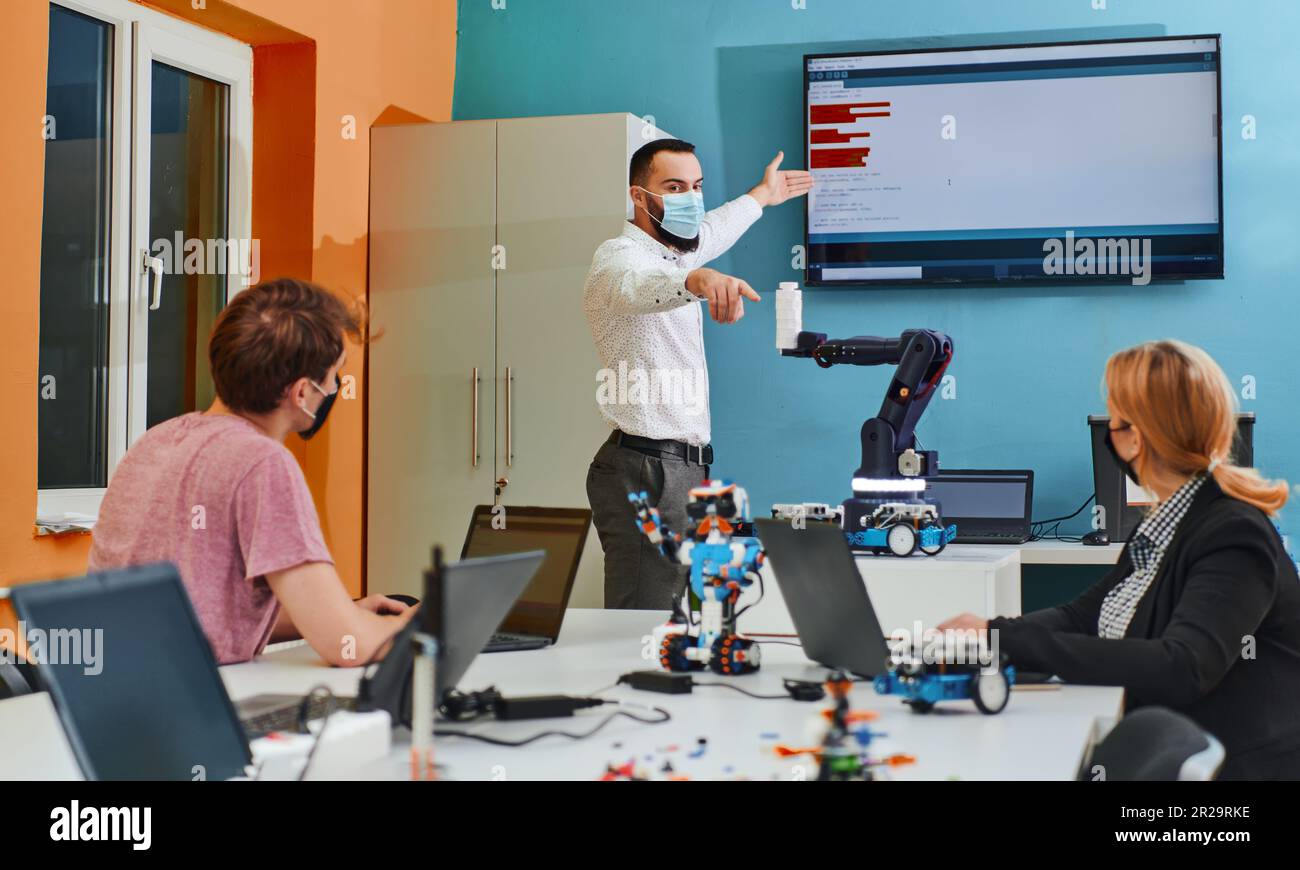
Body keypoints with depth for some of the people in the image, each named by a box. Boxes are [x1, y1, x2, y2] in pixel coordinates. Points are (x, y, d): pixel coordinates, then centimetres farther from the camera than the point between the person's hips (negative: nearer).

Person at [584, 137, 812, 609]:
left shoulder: (671, 253, 19)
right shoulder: (620, 255, -12)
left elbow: (707, 232, 43)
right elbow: (639, 287, -37)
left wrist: (760, 196, 57)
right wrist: (697, 280, -58)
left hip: (684, 465, 10)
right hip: (648, 469, -10)